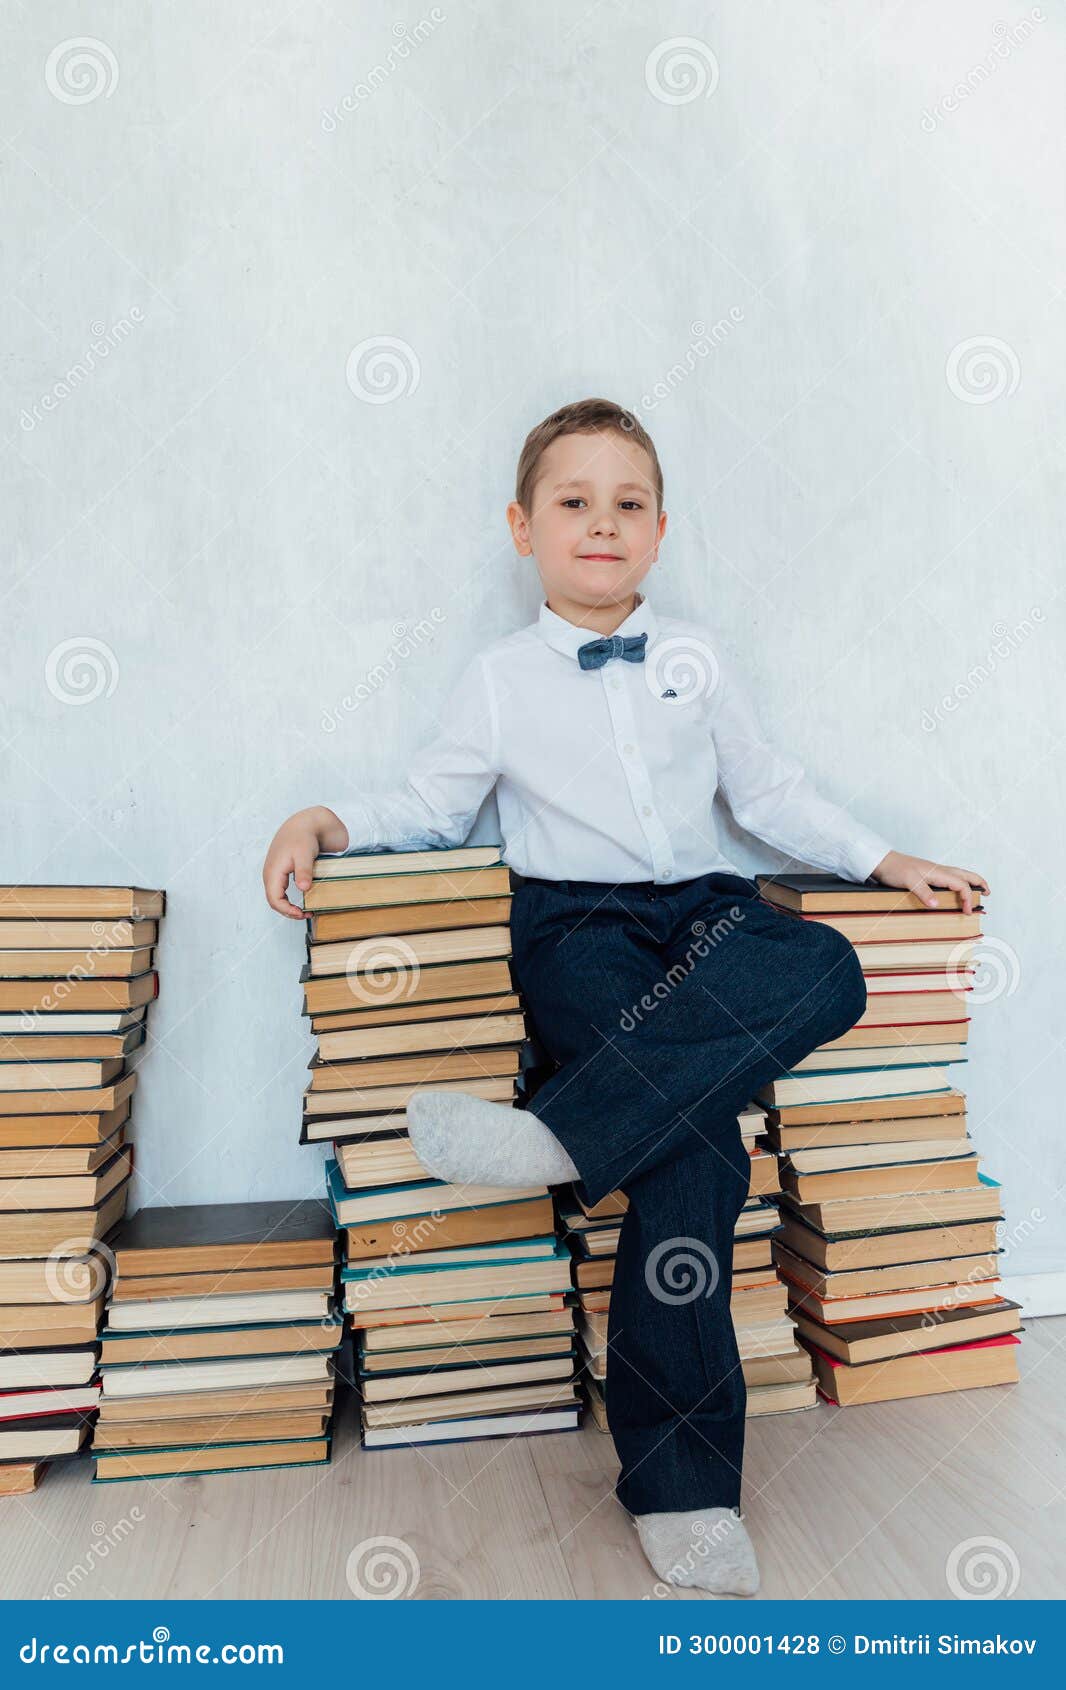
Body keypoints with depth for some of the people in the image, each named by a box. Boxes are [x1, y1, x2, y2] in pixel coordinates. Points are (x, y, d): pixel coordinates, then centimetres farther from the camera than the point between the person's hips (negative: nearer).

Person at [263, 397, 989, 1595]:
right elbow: (431, 802, 12)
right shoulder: (499, 677, 10)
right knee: (694, 1154, -25)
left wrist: (883, 858, 16)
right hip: (575, 923, -3)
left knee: (826, 970, -32)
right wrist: (326, 821, -4)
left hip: (703, 912, 4)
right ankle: (682, 1484, -12)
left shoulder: (696, 657, 16)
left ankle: (562, 1136, -34)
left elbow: (769, 792, 21)